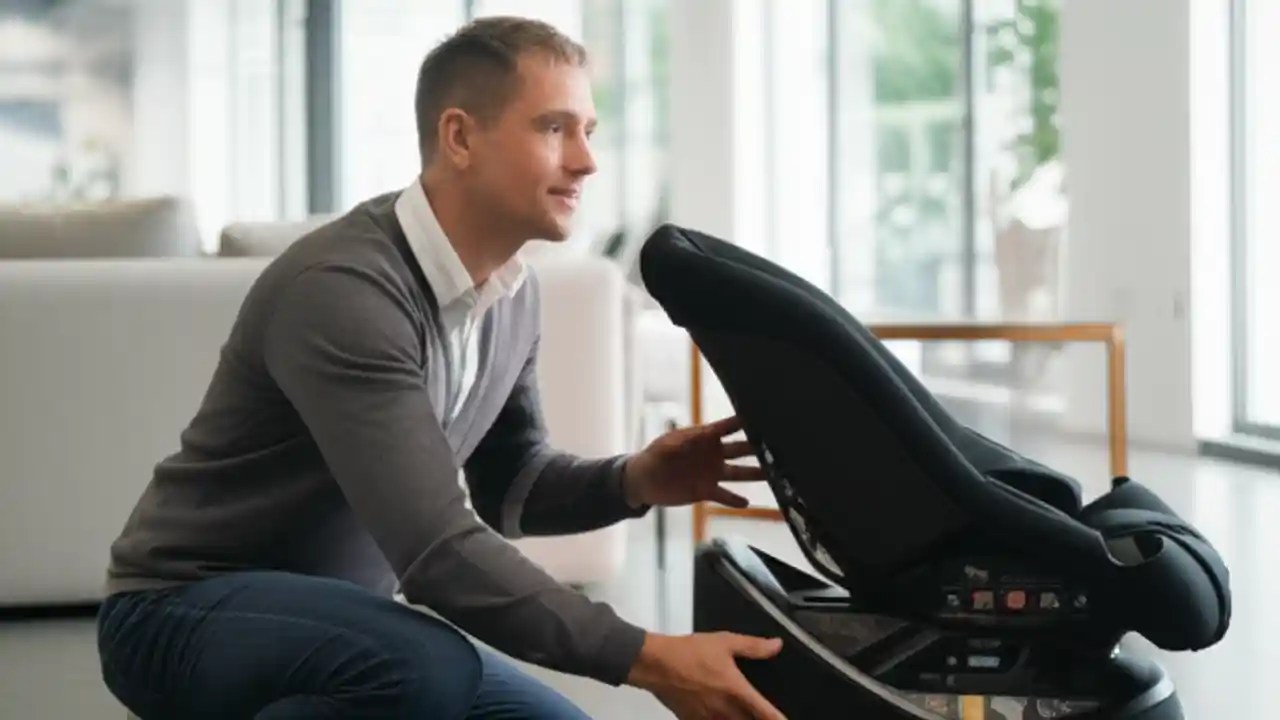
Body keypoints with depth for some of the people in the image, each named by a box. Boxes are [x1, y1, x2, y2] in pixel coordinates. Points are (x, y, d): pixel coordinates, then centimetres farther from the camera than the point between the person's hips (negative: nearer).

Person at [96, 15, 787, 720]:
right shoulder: (343, 288, -28)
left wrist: (632, 482, -10)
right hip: (185, 611, -9)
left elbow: (507, 485, 12)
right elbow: (436, 550, -34)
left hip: (334, 615, 9)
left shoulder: (511, 289, 0)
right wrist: (645, 657, -36)